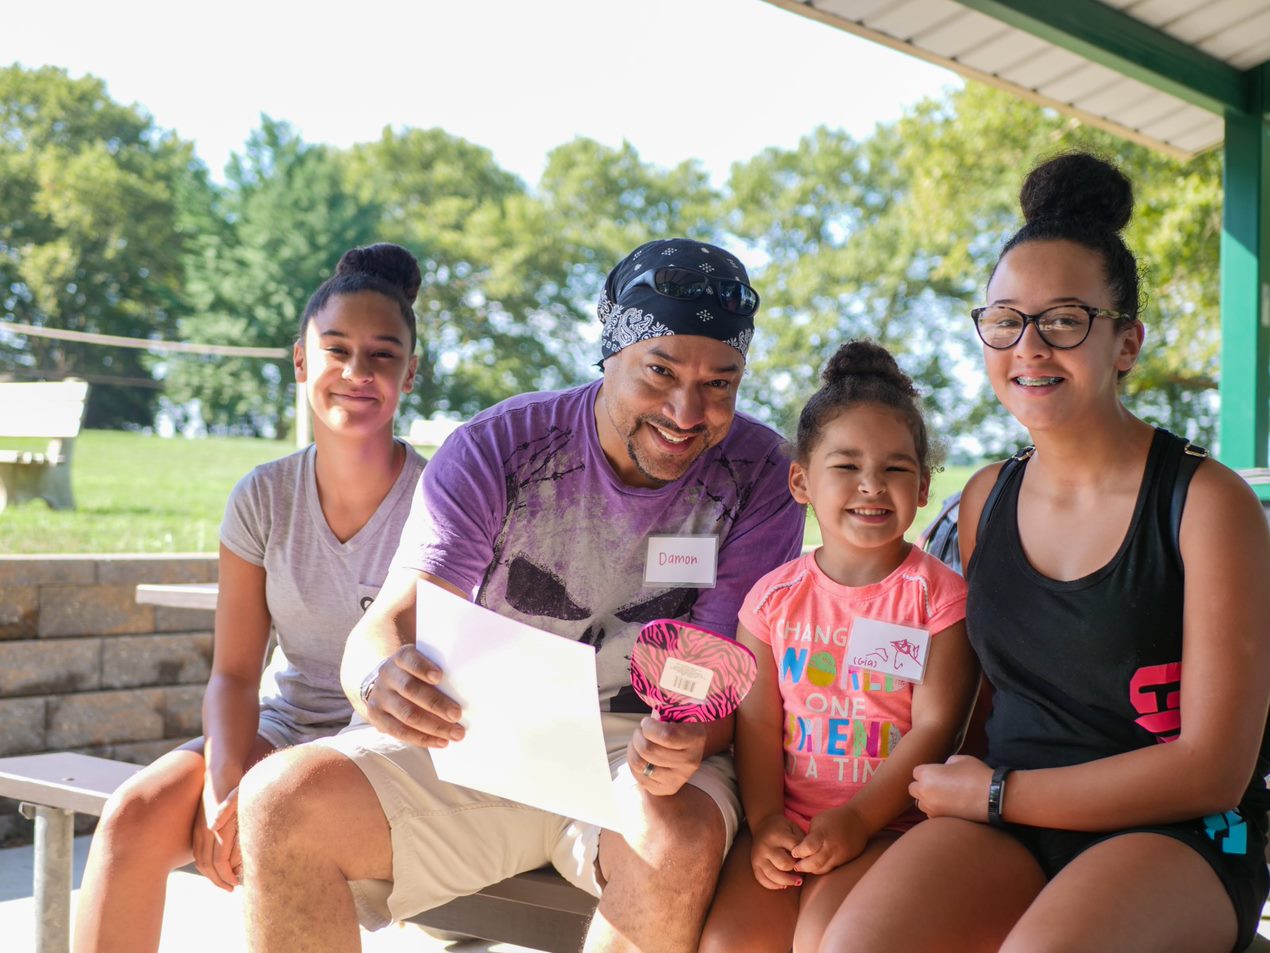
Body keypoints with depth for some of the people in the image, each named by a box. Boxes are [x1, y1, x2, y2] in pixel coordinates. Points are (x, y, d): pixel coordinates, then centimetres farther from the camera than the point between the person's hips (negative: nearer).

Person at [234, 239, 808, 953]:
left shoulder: (759, 476, -7)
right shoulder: (494, 450, -7)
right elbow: (387, 626, -13)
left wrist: (693, 737, -33)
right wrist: (383, 675, -39)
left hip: (642, 745, -1)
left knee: (678, 840, -36)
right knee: (283, 798, -21)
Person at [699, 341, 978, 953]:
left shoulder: (937, 594, -3)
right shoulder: (775, 596, 7)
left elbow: (934, 726, -8)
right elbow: (758, 722, 3)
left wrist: (856, 821, -17)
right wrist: (765, 820, -12)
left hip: (887, 823, -3)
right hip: (789, 825, 3)